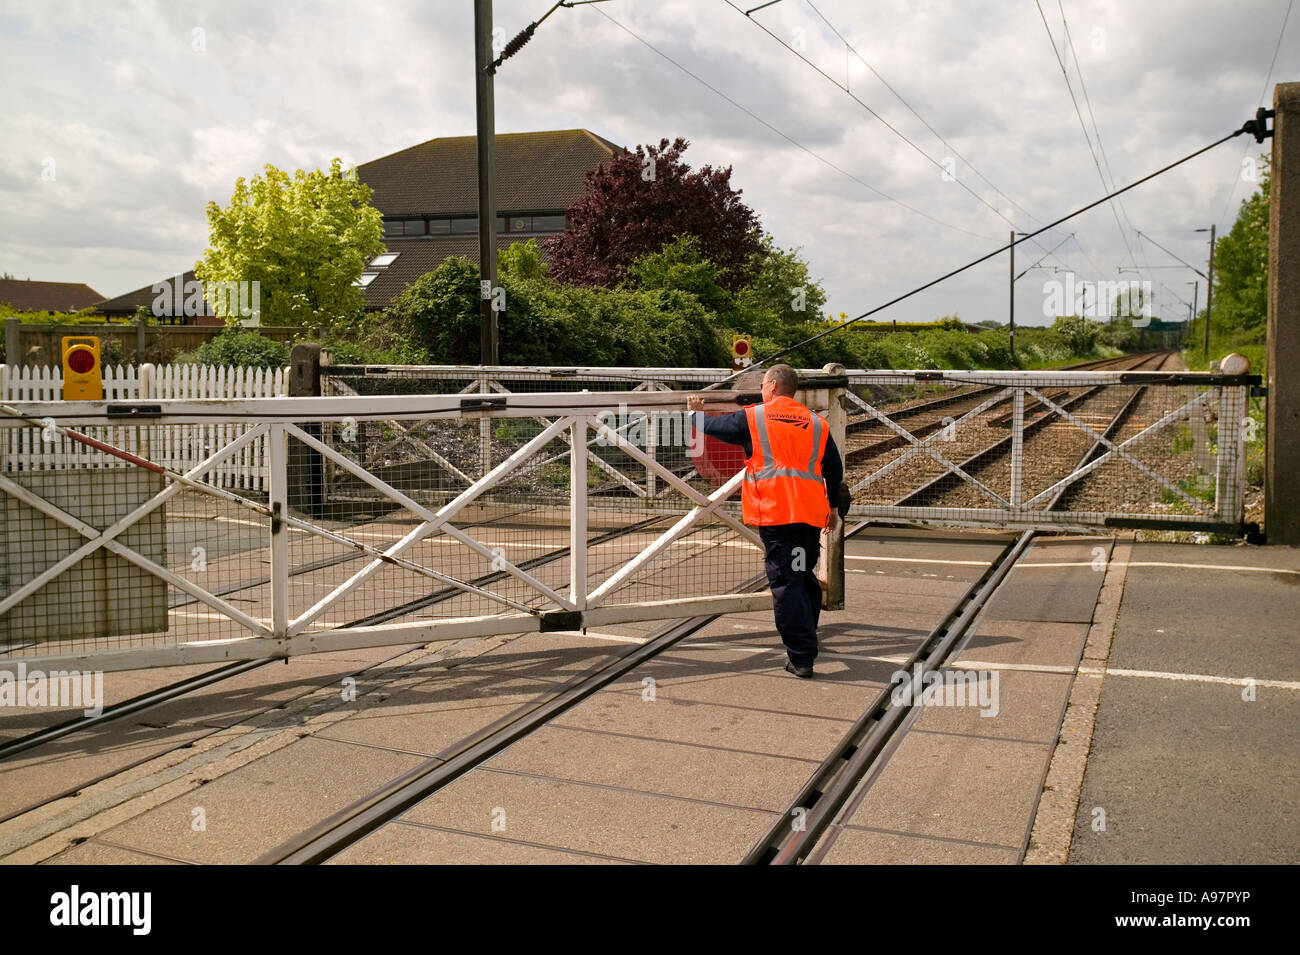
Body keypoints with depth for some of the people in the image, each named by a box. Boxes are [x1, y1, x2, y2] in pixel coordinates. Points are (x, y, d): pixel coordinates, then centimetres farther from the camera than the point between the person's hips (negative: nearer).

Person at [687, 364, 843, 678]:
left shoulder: (753, 418, 3)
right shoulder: (816, 422, 13)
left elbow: (713, 426, 16)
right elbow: (834, 469, 17)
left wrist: (695, 413, 38)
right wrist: (833, 506, 31)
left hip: (775, 512, -5)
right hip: (812, 512, 5)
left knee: (786, 583, -4)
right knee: (805, 576, 21)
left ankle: (801, 657, -7)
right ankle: (806, 640, 35)